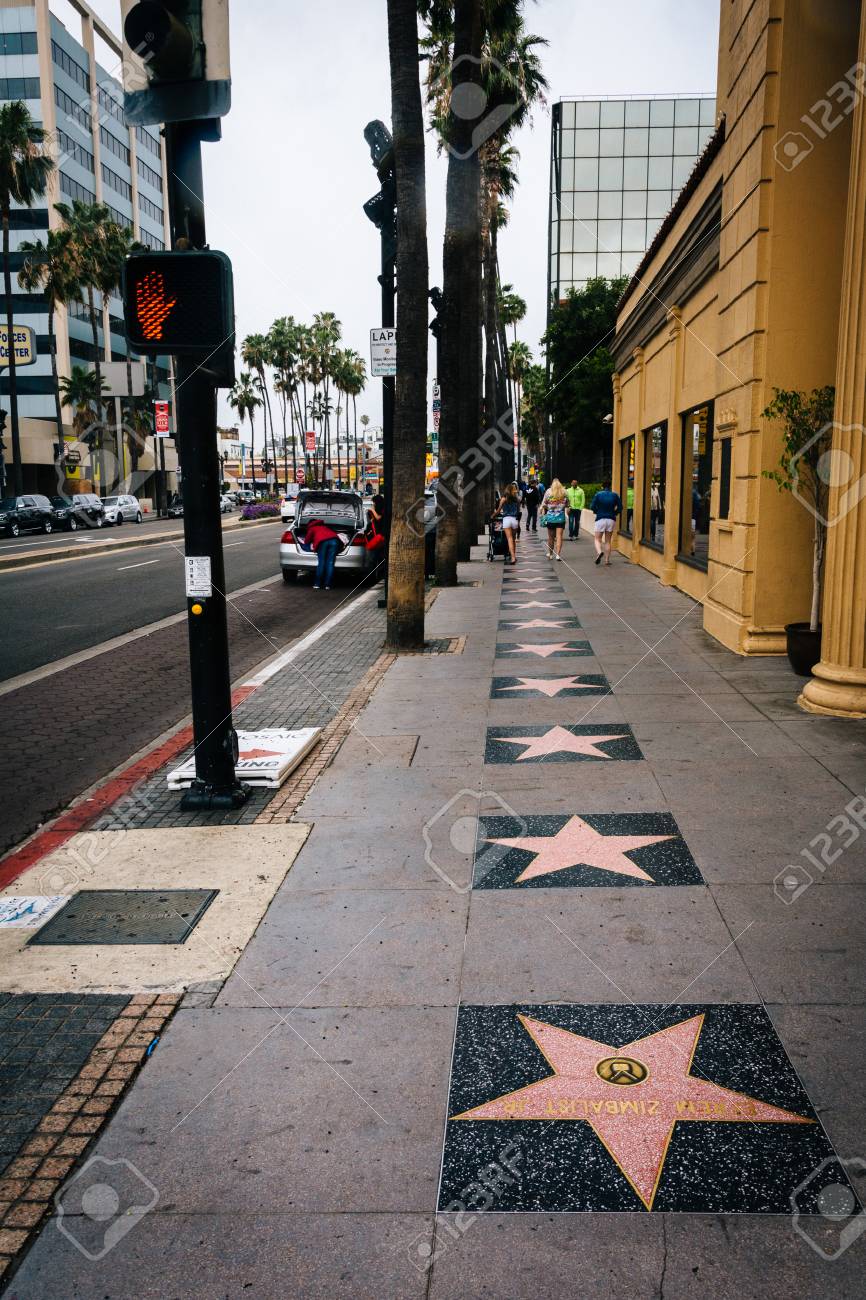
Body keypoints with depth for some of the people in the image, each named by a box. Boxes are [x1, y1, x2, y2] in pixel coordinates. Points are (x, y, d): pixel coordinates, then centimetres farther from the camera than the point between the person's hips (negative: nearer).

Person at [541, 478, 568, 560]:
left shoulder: (548, 492, -1)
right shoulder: (564, 492, 1)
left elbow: (543, 504, 0)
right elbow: (567, 505, 2)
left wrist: (542, 513, 10)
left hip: (550, 517, 0)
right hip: (561, 517, 0)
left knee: (551, 536, 12)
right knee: (559, 536, -1)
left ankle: (550, 553, 22)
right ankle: (558, 554, -9)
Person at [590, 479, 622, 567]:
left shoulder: (598, 495, -5)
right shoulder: (615, 495, 1)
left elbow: (592, 507, -9)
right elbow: (620, 507, -2)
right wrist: (614, 513, 14)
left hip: (600, 519, -2)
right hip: (611, 519, 2)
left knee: (598, 539, 5)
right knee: (608, 541, 12)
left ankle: (599, 552, -24)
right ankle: (607, 560, 10)